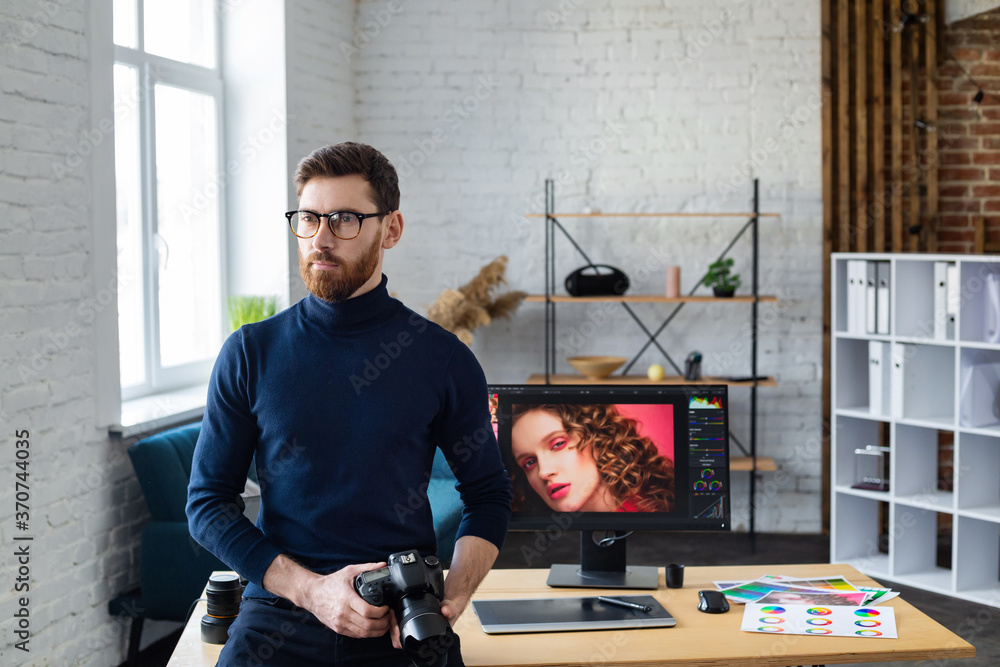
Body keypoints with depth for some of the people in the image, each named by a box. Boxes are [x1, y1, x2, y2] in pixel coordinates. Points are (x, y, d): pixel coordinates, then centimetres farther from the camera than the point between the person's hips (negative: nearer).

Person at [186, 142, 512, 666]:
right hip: (279, 614, 0)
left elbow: (488, 494, 12)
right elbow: (207, 502, 5)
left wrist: (450, 599, -6)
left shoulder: (443, 360, 4)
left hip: (404, 622, 0)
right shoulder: (249, 353, 5)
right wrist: (311, 590, -8)